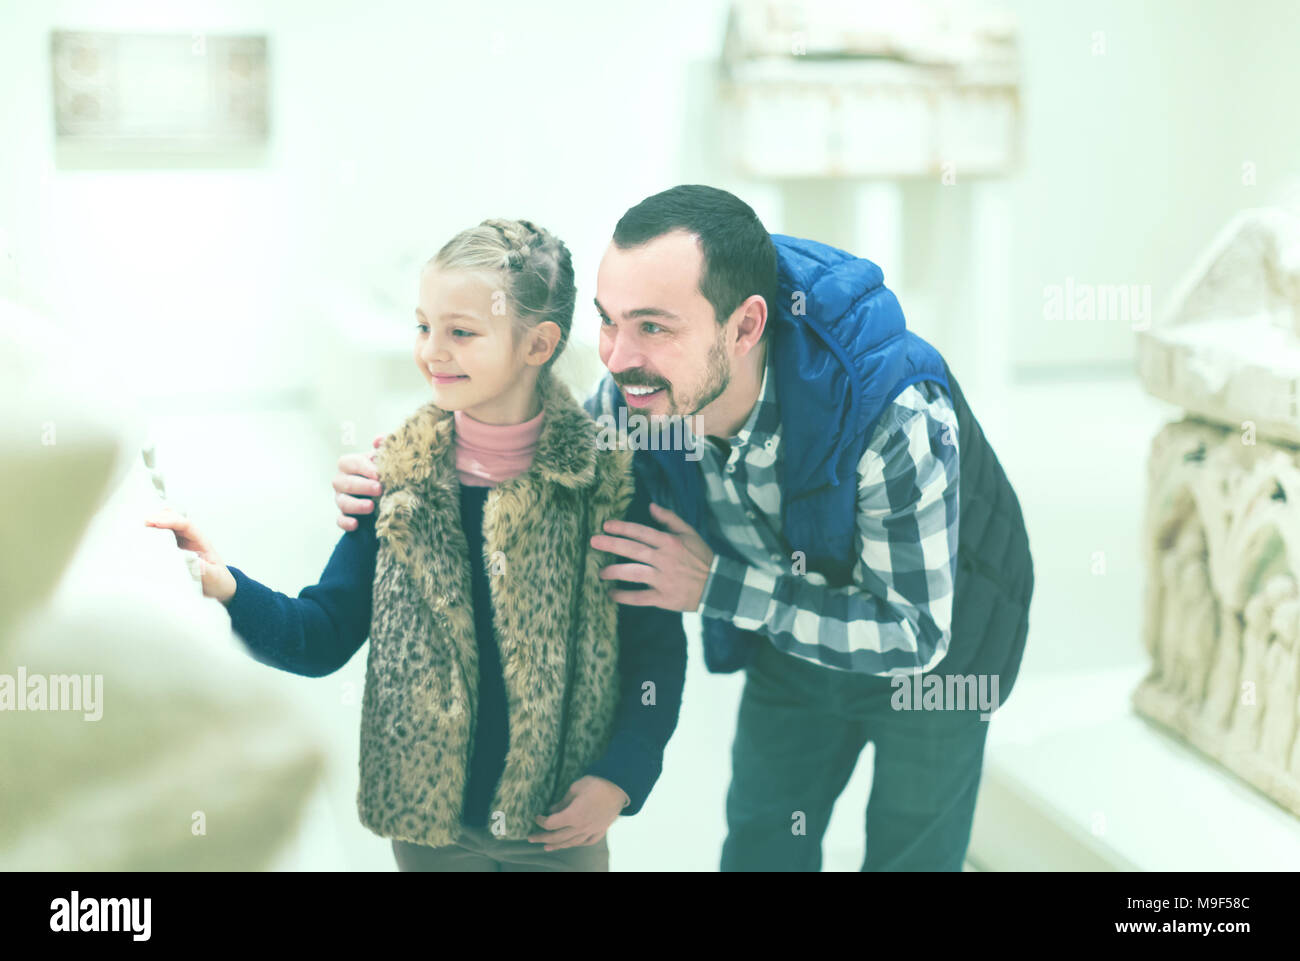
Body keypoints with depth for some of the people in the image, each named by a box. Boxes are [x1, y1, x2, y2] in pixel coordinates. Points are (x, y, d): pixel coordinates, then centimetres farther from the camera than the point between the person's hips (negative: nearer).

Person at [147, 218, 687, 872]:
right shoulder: (396, 476, -5)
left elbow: (657, 648, -4)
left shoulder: (608, 478, -11)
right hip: (427, 820, 2)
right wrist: (226, 588, -19)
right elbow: (325, 636, -4)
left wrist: (622, 775, -12)